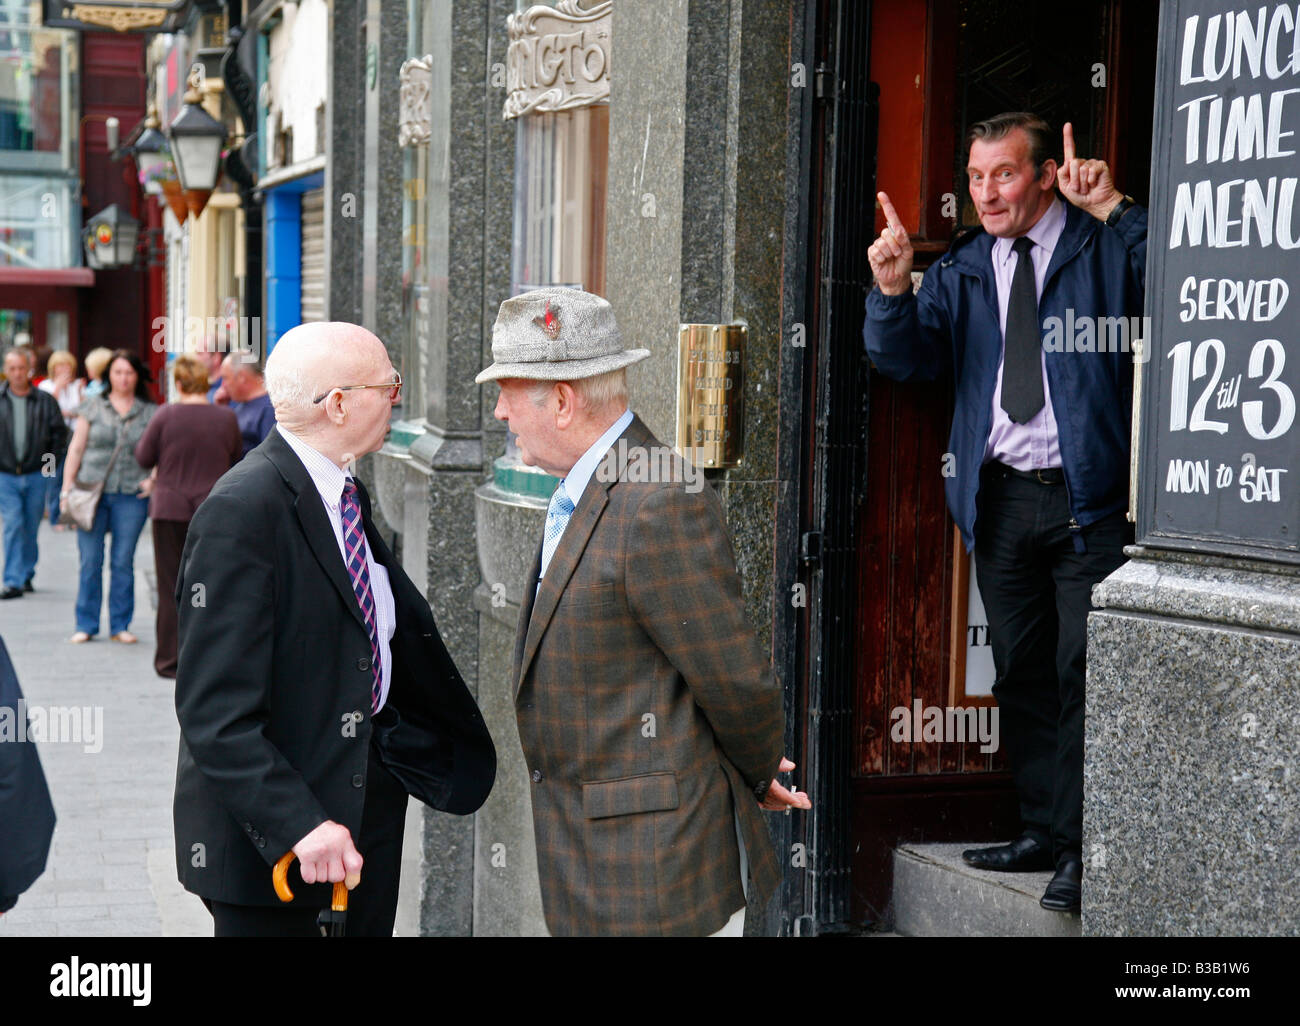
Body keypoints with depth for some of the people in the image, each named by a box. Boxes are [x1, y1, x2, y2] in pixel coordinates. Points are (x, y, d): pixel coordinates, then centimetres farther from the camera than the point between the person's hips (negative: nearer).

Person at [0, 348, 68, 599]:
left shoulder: (45, 401, 1)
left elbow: (59, 433, 7)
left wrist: (50, 462, 1)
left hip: (36, 476, 1)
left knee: (31, 528, 9)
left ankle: (26, 575, 24)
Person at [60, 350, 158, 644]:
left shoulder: (151, 412, 8)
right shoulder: (92, 407, 7)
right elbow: (76, 448, 7)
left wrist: (153, 478, -3)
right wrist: (67, 488, 3)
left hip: (131, 496, 0)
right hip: (92, 492, 0)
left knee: (124, 562, 2)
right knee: (90, 561, 0)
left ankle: (120, 626, 12)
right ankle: (86, 625, 9)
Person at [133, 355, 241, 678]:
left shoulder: (166, 415, -9)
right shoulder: (226, 418, -3)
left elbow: (144, 458, 0)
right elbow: (237, 460, 10)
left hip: (171, 510, -1)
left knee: (172, 588, 7)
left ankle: (170, 660, 11)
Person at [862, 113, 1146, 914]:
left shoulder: (1106, 247, -1)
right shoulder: (963, 270, 13)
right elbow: (908, 358, 5)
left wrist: (1114, 207, -25)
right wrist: (893, 291, -12)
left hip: (1088, 499, -5)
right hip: (1000, 498, 5)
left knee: (1082, 673, -6)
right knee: (1021, 675, 12)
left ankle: (1084, 851, 1)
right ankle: (1043, 833, 23)